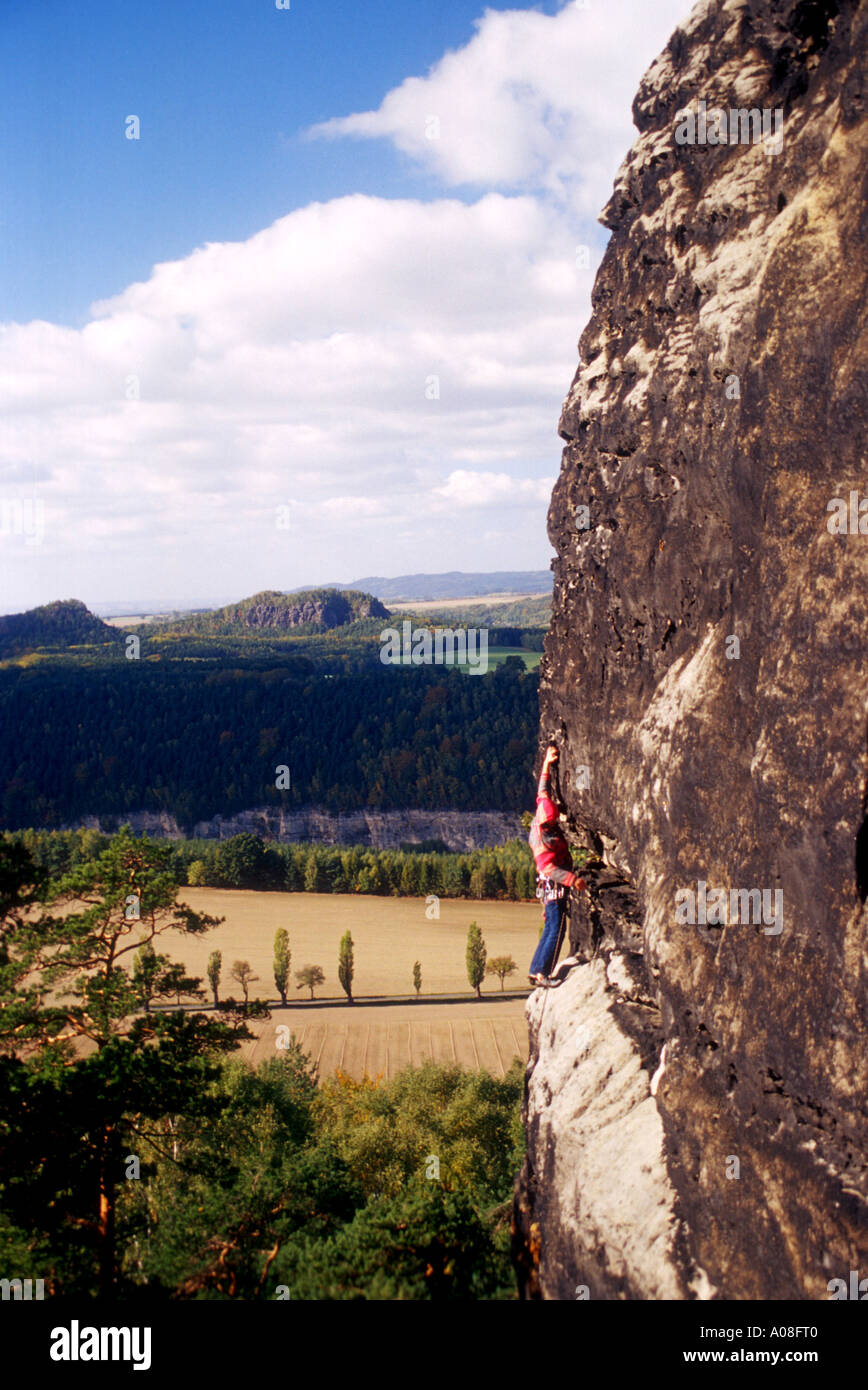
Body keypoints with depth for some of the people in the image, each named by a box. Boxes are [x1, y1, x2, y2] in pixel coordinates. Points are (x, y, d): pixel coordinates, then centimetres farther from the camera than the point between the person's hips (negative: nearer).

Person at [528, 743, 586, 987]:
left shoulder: (544, 817, 4)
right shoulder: (542, 839, -22)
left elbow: (544, 791, 15)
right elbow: (548, 868, -28)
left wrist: (547, 764, 14)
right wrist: (573, 879, -35)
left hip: (554, 885, 10)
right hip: (553, 886, -10)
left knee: (551, 927, 13)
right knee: (556, 929, -10)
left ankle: (536, 970, 15)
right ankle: (542, 972, -9)